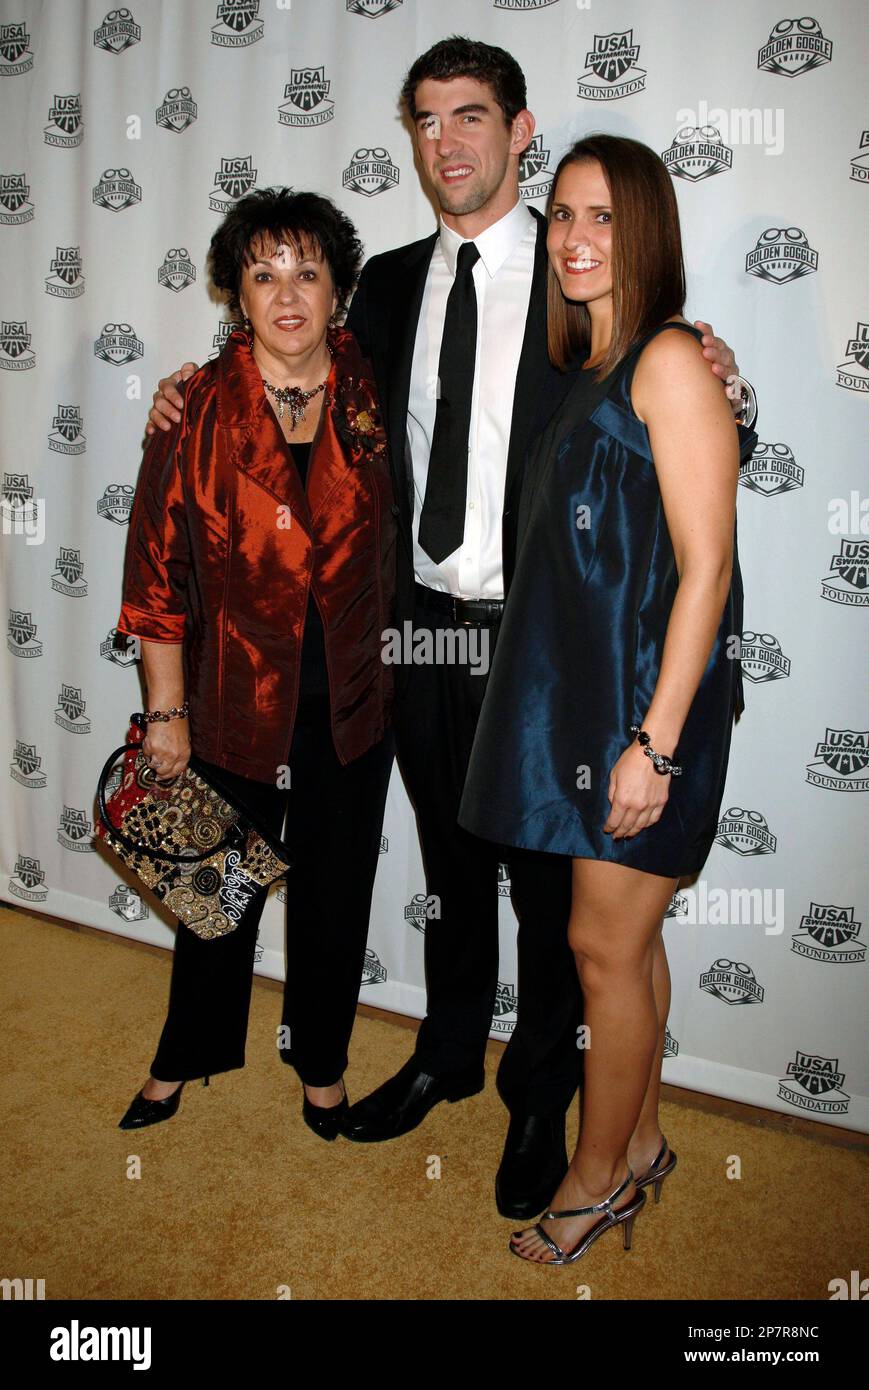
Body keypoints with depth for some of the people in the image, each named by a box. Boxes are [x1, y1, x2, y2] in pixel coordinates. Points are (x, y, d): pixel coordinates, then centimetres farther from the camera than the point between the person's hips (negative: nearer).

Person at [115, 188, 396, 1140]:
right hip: (234, 698, -1)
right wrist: (166, 711, -8)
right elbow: (158, 569, -7)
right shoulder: (197, 409, -9)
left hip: (352, 700, 2)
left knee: (335, 892, 14)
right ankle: (185, 1058, 41)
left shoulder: (369, 391, -3)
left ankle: (321, 1062, 38)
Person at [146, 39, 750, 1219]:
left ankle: (541, 1096, 32)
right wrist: (201, 400, 2)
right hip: (426, 627, 4)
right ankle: (448, 1054, 41)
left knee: (548, 878, 10)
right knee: (451, 863, 19)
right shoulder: (390, 282, 10)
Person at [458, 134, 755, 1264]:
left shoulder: (672, 359, -12)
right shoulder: (593, 370, 14)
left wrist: (655, 739, -20)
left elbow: (704, 567, -17)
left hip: (650, 703, -8)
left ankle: (598, 1181, 23)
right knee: (630, 938, 17)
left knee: (605, 944, 3)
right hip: (587, 693, 8)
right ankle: (641, 1143, 35)